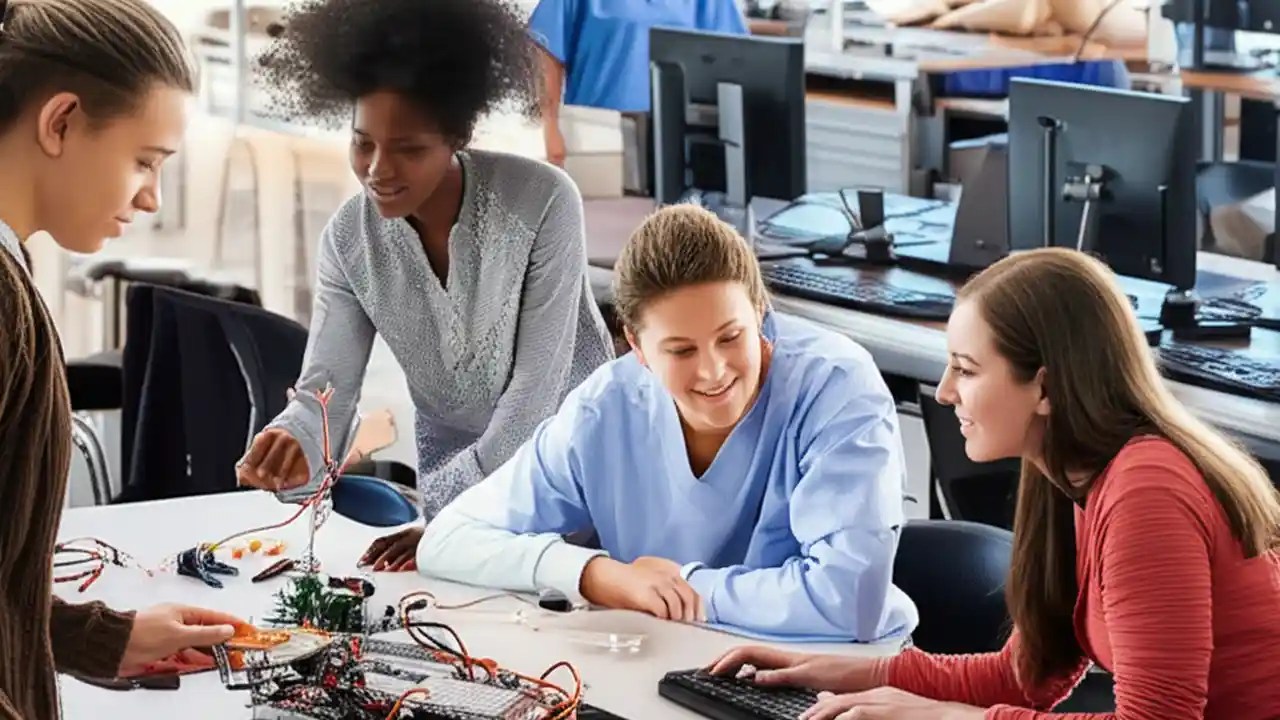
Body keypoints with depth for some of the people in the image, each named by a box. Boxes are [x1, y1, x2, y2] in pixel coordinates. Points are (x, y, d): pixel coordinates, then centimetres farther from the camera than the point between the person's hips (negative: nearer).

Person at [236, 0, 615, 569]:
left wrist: (446, 517, -25)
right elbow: (325, 390, -15)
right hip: (455, 470, 3)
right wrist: (291, 444, -38)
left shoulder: (542, 202, -25)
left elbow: (535, 389, -24)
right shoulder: (349, 238, -12)